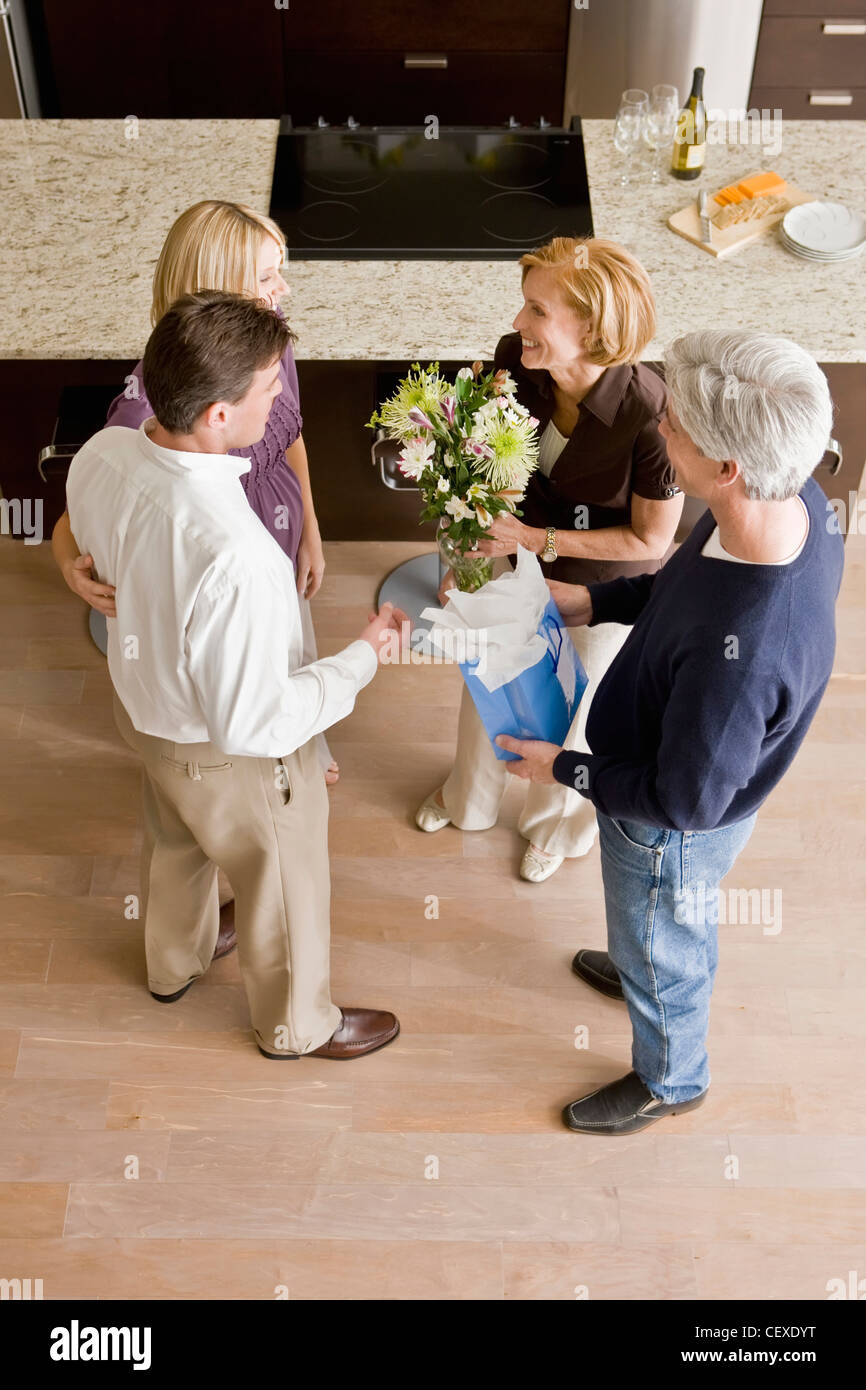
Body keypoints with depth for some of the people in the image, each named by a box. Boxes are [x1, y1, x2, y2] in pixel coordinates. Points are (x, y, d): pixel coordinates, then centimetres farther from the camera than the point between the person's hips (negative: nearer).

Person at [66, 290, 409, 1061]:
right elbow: (254, 724, -34)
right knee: (284, 885, 22)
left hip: (141, 695, 7)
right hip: (227, 754, -7)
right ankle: (298, 1024, 51)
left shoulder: (100, 455, -21)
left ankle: (175, 961, 66)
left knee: (174, 840, 35)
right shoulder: (234, 556, -44)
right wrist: (362, 658, -25)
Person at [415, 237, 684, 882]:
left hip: (605, 586, -4)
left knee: (573, 711, 22)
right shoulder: (514, 360, -23)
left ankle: (560, 826, 57)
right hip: (518, 560, 4)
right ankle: (470, 798, 61)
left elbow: (650, 540, -24)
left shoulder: (651, 411, -37)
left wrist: (537, 538, -27)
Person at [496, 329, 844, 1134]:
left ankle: (670, 1080, 55)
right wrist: (595, 601, -3)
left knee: (660, 950, 24)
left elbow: (684, 801, -30)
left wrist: (564, 769, -16)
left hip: (671, 827, -7)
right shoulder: (795, 502, -22)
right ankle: (652, 969, 70)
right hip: (672, 769, 7)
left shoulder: (742, 651, -47)